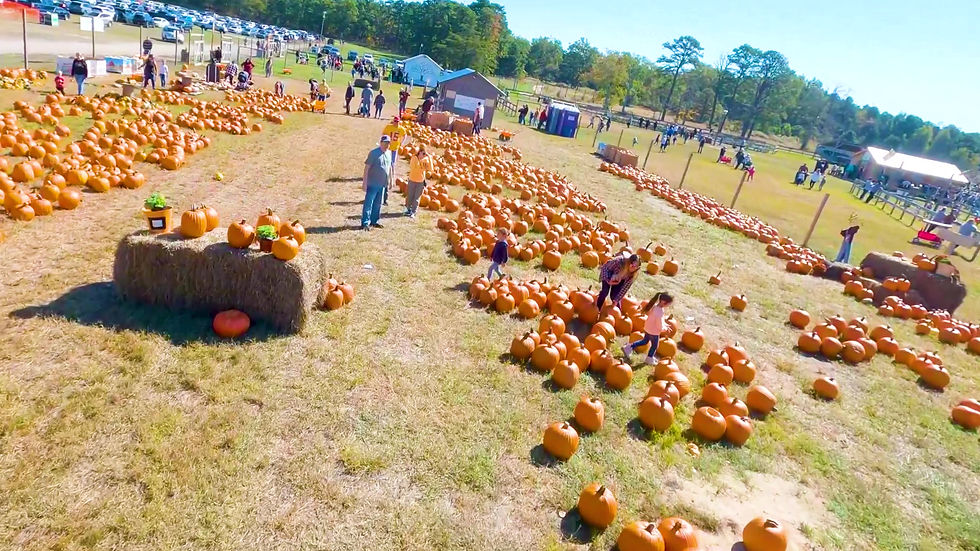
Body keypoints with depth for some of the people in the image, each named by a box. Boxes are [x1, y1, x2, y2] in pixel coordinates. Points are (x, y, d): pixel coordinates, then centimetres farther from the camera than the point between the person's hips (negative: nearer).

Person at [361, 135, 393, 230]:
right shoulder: (374, 153, -12)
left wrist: (390, 180, 22)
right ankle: (365, 223, -2)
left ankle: (374, 221, 27)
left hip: (382, 184, 7)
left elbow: (389, 167, 21)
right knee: (368, 203, -5)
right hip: (373, 183, -7)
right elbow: (367, 167, -13)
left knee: (378, 204, 15)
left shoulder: (388, 154, 9)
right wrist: (364, 182, -17)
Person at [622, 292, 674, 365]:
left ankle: (629, 347, 29)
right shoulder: (659, 312, -36)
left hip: (648, 328, 8)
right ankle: (649, 359, 39)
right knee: (654, 345, 19)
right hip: (654, 332, -8)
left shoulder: (655, 306, -10)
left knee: (645, 341, 29)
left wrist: (664, 325, 6)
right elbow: (660, 327, -27)